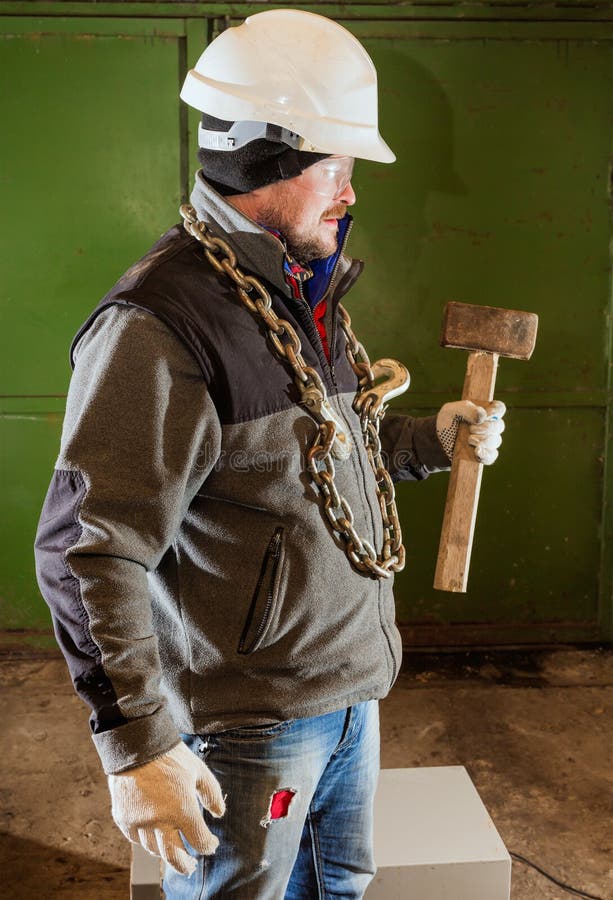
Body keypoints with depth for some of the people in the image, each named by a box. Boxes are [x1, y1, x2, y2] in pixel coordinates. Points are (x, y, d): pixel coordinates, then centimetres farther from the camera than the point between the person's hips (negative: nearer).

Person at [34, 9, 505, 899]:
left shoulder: (304, 293, 8)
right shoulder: (160, 324, -23)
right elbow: (89, 553, -25)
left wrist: (431, 439, 7)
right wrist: (138, 744, -24)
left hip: (351, 690, 9)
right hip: (253, 724, -8)